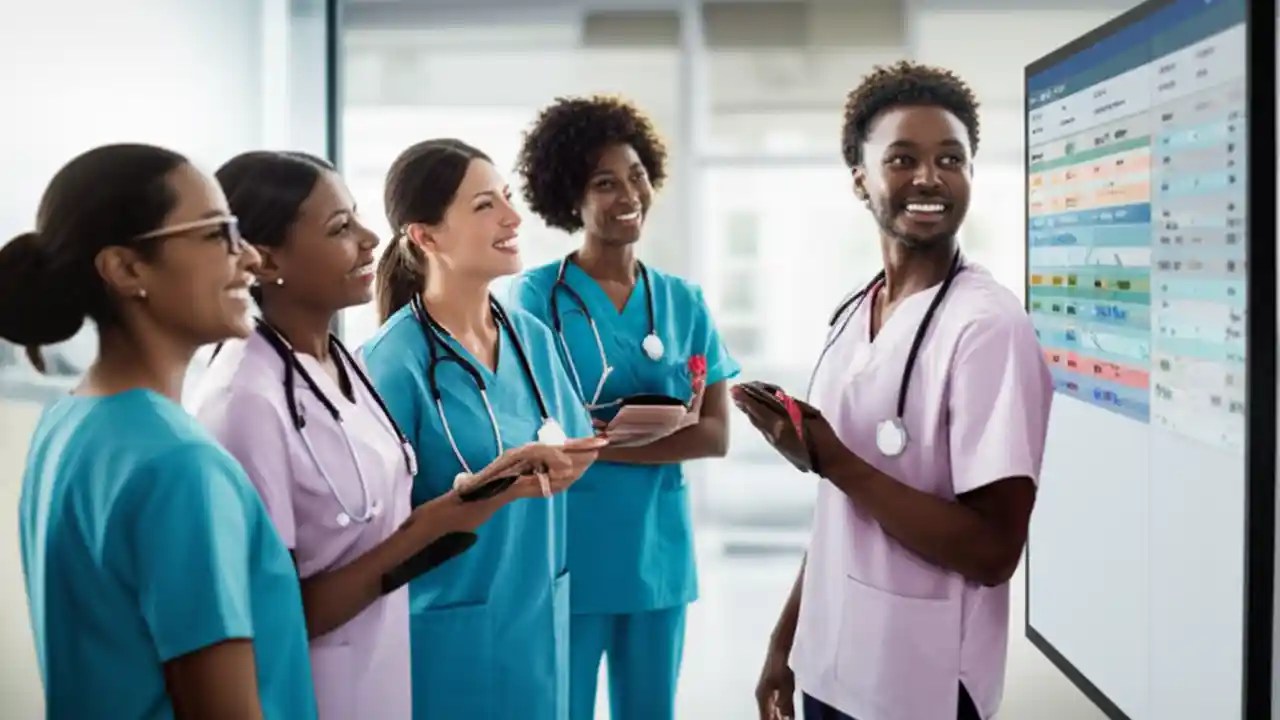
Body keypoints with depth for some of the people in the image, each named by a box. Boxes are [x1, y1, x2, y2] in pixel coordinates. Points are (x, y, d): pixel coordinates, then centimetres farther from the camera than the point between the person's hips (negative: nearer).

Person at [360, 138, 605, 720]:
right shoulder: (394, 360, -15)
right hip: (446, 629, -6)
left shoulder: (532, 338, 2)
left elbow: (573, 454, 11)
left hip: (537, 616, 6)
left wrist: (555, 466, -9)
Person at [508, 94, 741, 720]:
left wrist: (593, 438, -12)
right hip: (566, 552, -4)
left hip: (659, 551, 5)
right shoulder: (536, 295, -7)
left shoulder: (684, 301, 6)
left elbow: (715, 435, 0)